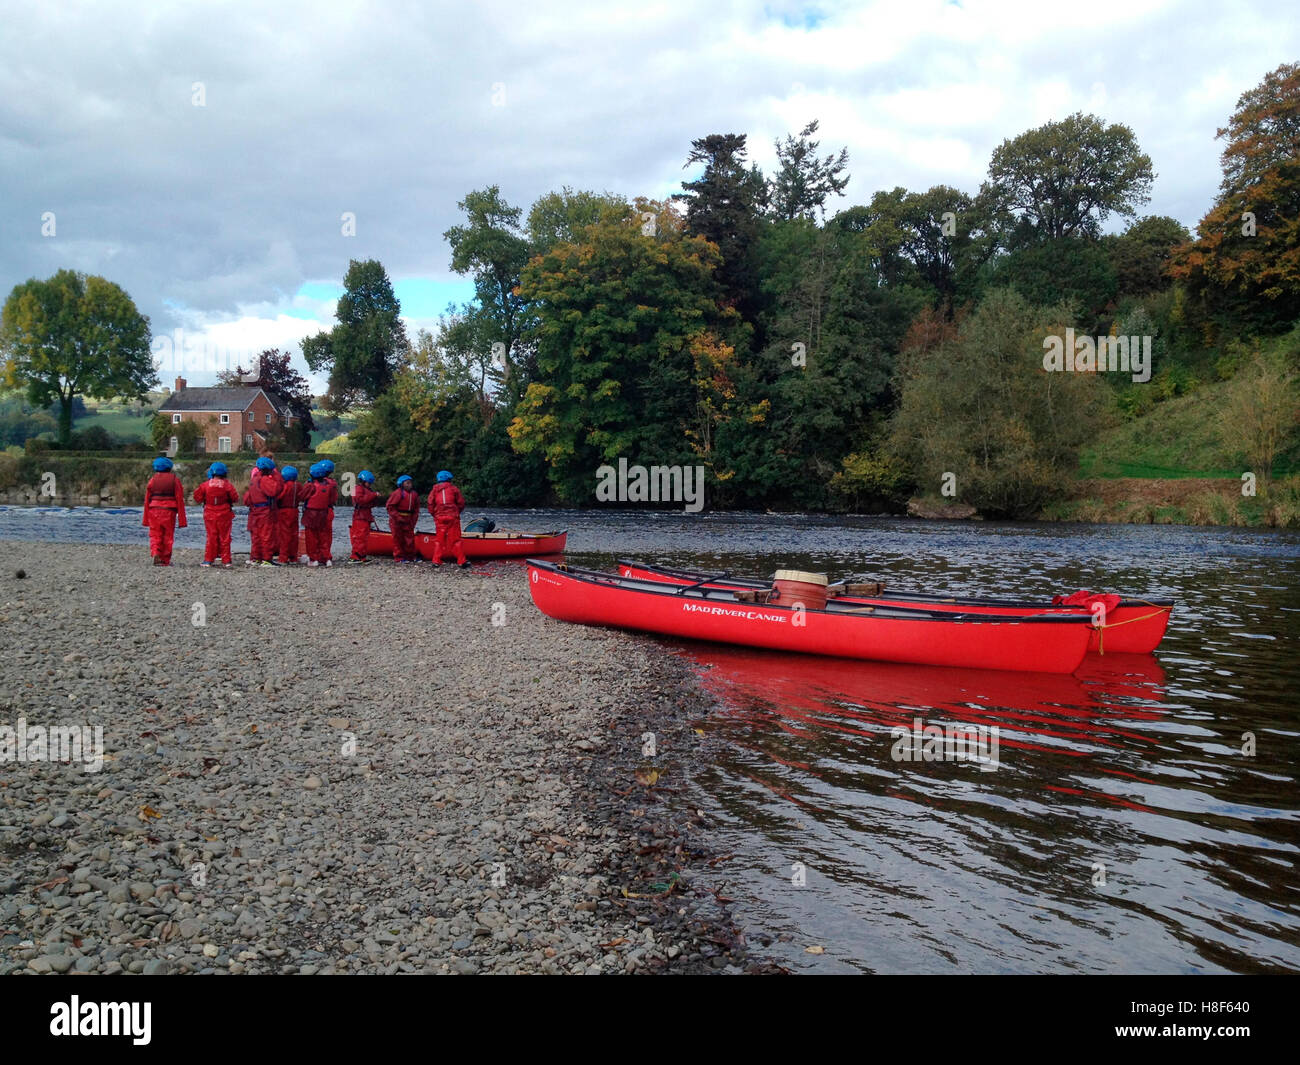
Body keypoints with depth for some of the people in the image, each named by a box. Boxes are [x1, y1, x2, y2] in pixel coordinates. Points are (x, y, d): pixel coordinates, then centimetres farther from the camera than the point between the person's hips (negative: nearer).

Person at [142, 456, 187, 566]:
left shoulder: (152, 480, 4)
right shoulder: (175, 480, 0)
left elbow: (147, 500, 4)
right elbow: (179, 499, -3)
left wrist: (145, 519, 10)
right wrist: (182, 519, -1)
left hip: (154, 511, 1)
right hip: (169, 511, -1)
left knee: (155, 535, 8)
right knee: (167, 536, 7)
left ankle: (155, 554, -15)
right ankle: (165, 560, 10)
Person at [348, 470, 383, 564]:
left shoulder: (367, 489, 25)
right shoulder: (358, 488, -4)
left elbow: (371, 504, 22)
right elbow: (360, 500, -22)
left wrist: (377, 498, 3)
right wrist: (373, 495, -20)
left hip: (366, 517, 10)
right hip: (360, 517, -10)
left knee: (365, 538, 10)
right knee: (360, 537, -14)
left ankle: (362, 558, 12)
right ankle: (355, 558, -16)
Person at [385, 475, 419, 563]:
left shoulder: (414, 494, 8)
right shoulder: (398, 493, -11)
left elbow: (416, 509, 14)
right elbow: (389, 506, -14)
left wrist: (413, 520, 4)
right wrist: (397, 517, -19)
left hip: (408, 520, 6)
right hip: (396, 520, -6)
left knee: (410, 538, 7)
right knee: (398, 538, -1)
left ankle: (410, 556, 17)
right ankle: (399, 557, 5)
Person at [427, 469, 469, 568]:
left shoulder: (434, 490, 9)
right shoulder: (453, 488, 3)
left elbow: (430, 504, 2)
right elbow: (461, 503, 1)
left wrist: (435, 514, 14)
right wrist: (457, 512, 17)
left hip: (439, 518, 2)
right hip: (453, 517, -2)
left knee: (439, 540, 10)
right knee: (455, 539, 0)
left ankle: (436, 561, 6)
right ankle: (461, 561, -2)